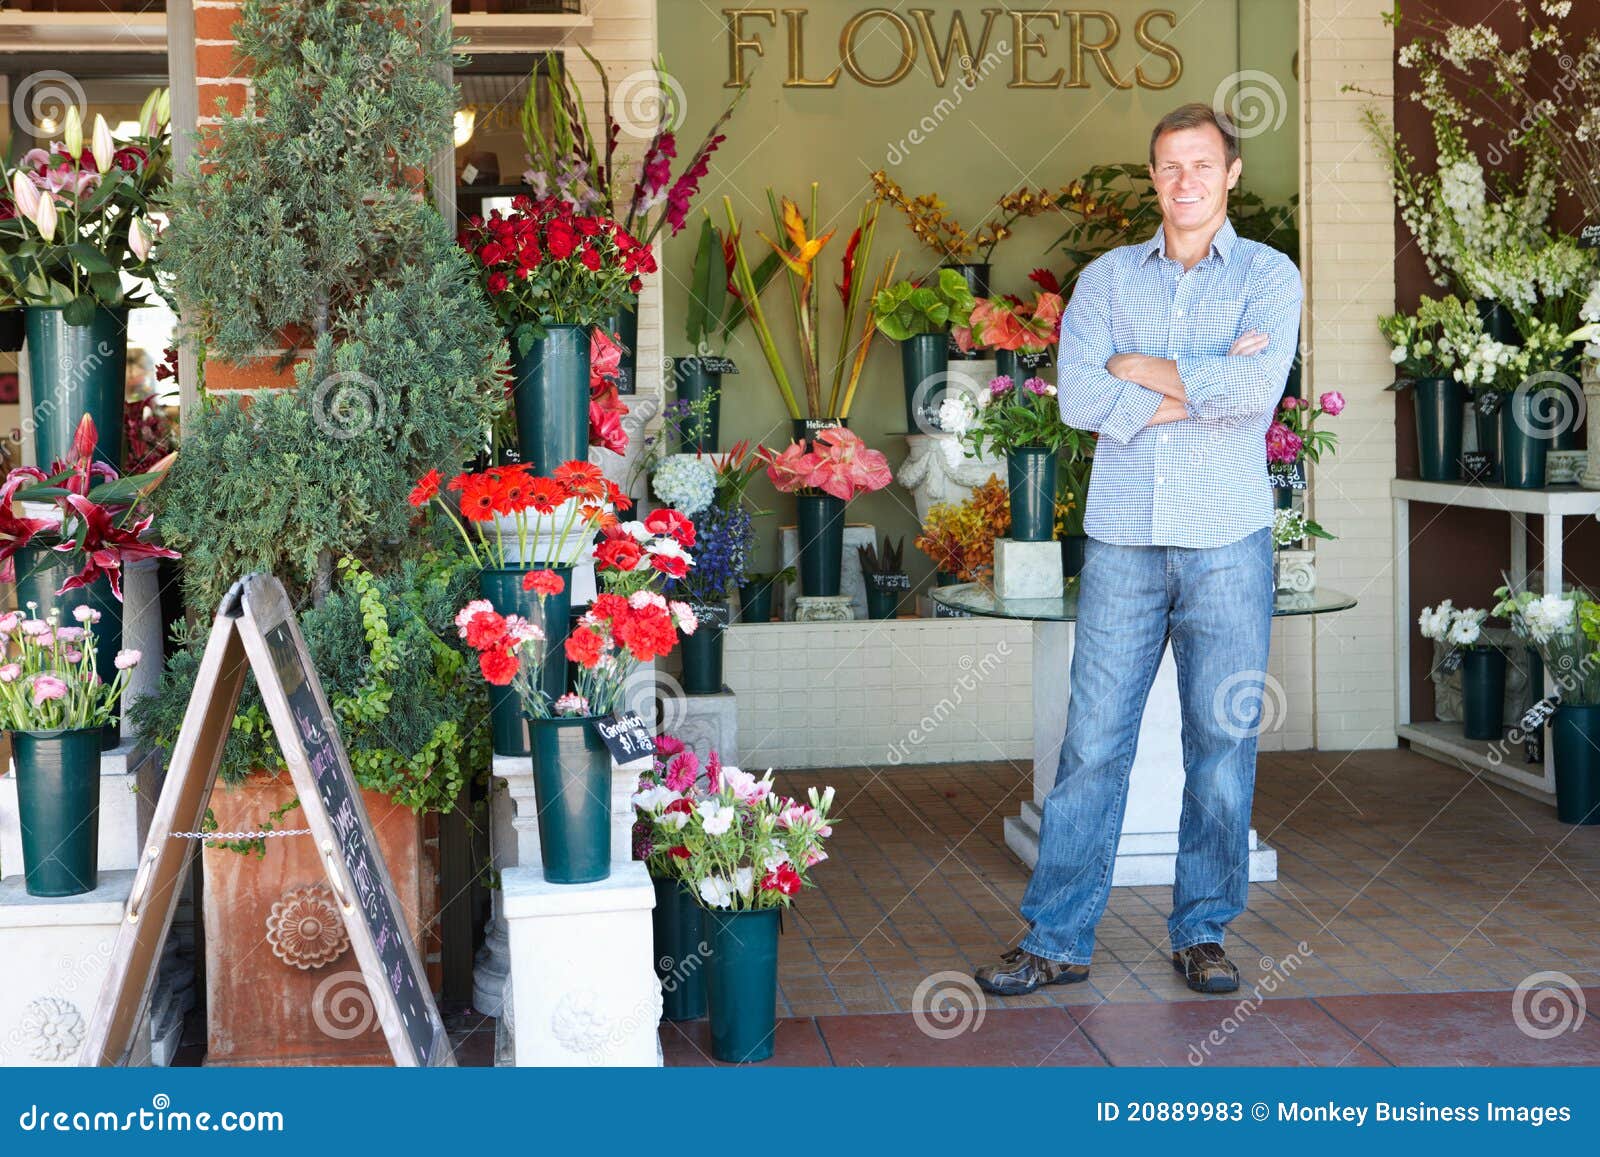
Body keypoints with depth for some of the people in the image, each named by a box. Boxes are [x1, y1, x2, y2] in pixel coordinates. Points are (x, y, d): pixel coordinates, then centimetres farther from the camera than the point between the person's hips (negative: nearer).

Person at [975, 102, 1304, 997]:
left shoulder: (1269, 275, 6)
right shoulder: (1107, 278, 11)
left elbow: (1256, 390, -13)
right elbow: (1078, 396, -5)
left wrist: (1141, 368, -4)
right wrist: (1205, 385, -8)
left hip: (1228, 538, -1)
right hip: (1124, 537, 1)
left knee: (1224, 742, 4)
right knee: (1093, 743, 0)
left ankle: (1203, 932, 18)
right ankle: (1058, 939, 7)